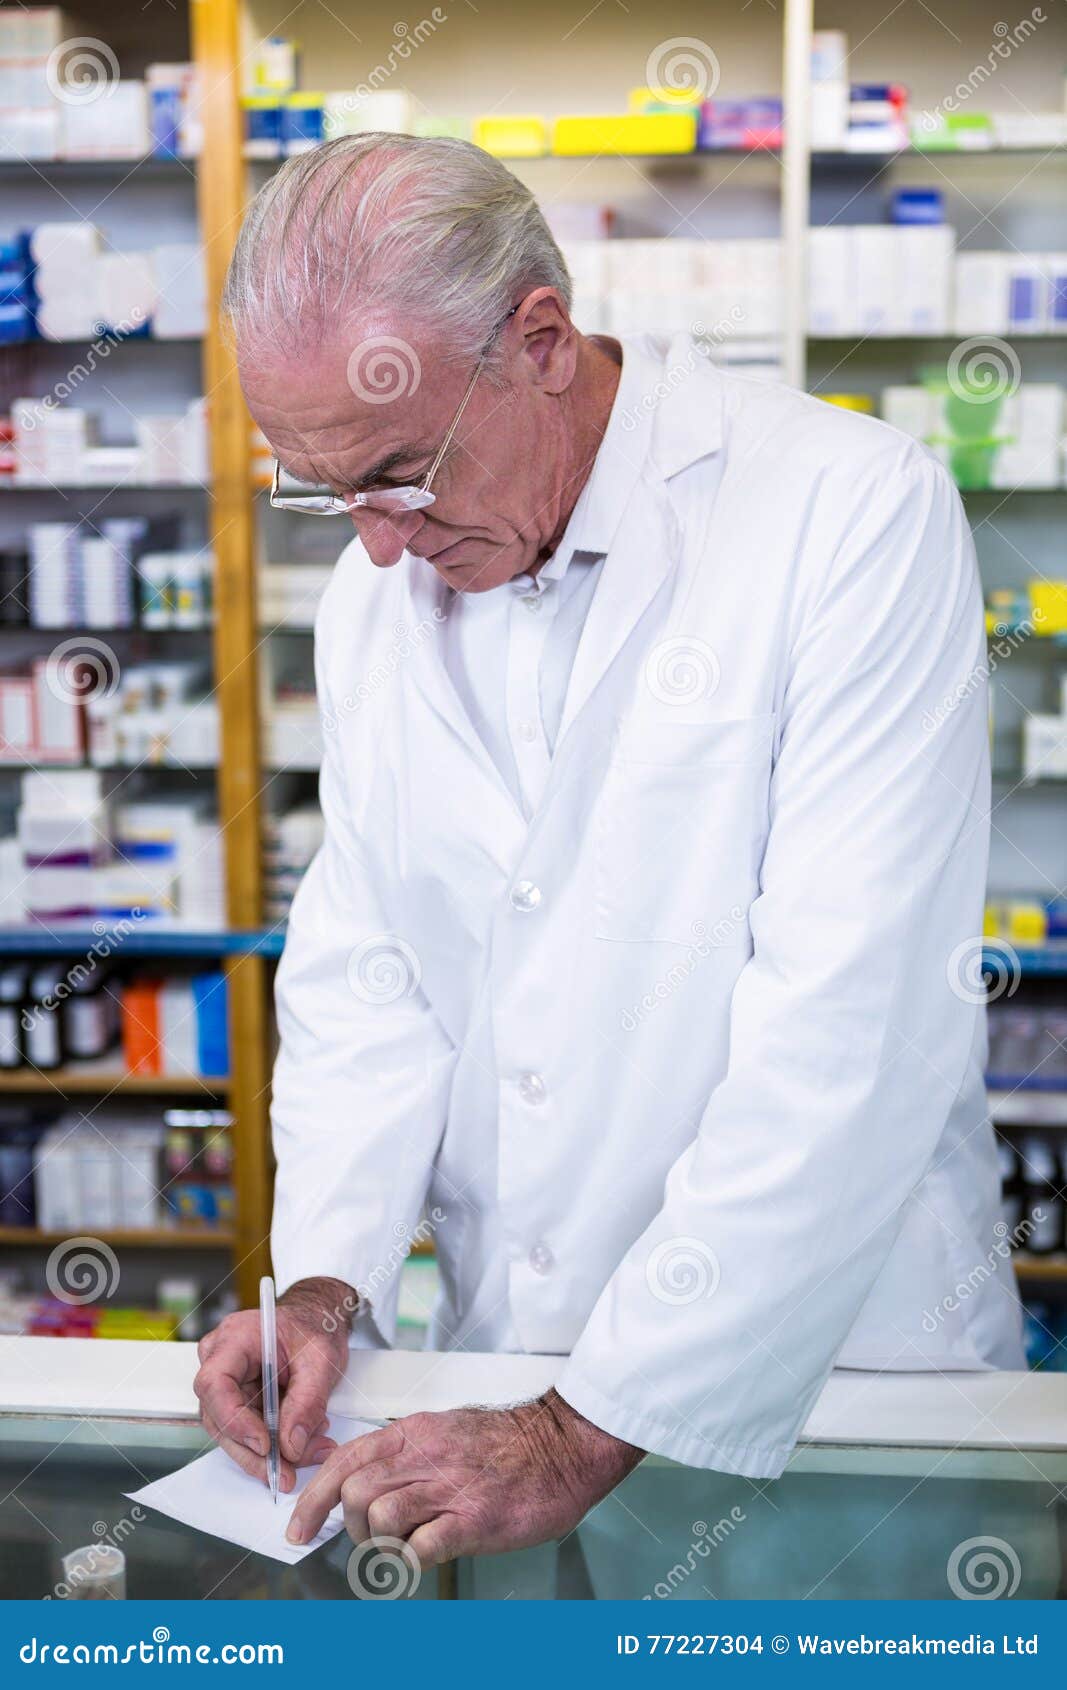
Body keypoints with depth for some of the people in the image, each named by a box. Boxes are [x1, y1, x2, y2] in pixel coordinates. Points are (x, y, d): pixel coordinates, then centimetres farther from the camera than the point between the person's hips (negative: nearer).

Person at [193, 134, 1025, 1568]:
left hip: (835, 1368, -4)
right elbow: (362, 966, 7)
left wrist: (589, 1435, -24)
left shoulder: (855, 516, -18)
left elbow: (847, 1021, -24)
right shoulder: (374, 591, 3)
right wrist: (323, 1286, -9)